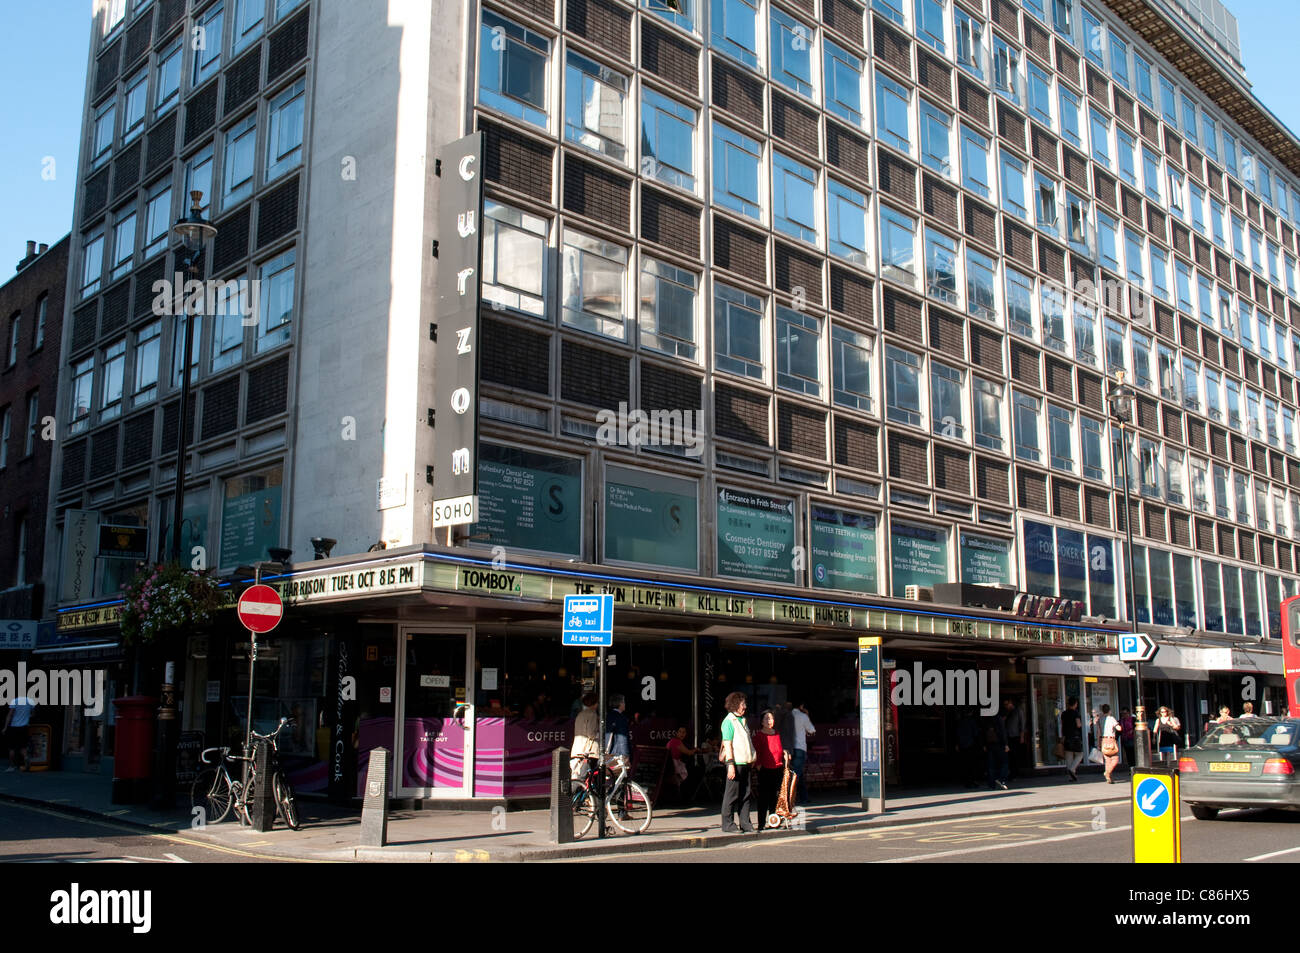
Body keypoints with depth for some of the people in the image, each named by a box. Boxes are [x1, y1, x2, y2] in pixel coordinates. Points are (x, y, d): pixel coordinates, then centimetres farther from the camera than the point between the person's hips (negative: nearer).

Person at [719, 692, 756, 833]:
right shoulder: (729, 721, -8)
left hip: (745, 763, 8)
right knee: (732, 794, -3)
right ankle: (728, 824, 3)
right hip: (735, 762, -8)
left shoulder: (742, 720, 18)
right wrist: (730, 764, -19)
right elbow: (727, 744, -13)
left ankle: (745, 824, 14)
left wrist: (752, 760, 17)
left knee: (746, 794, 8)